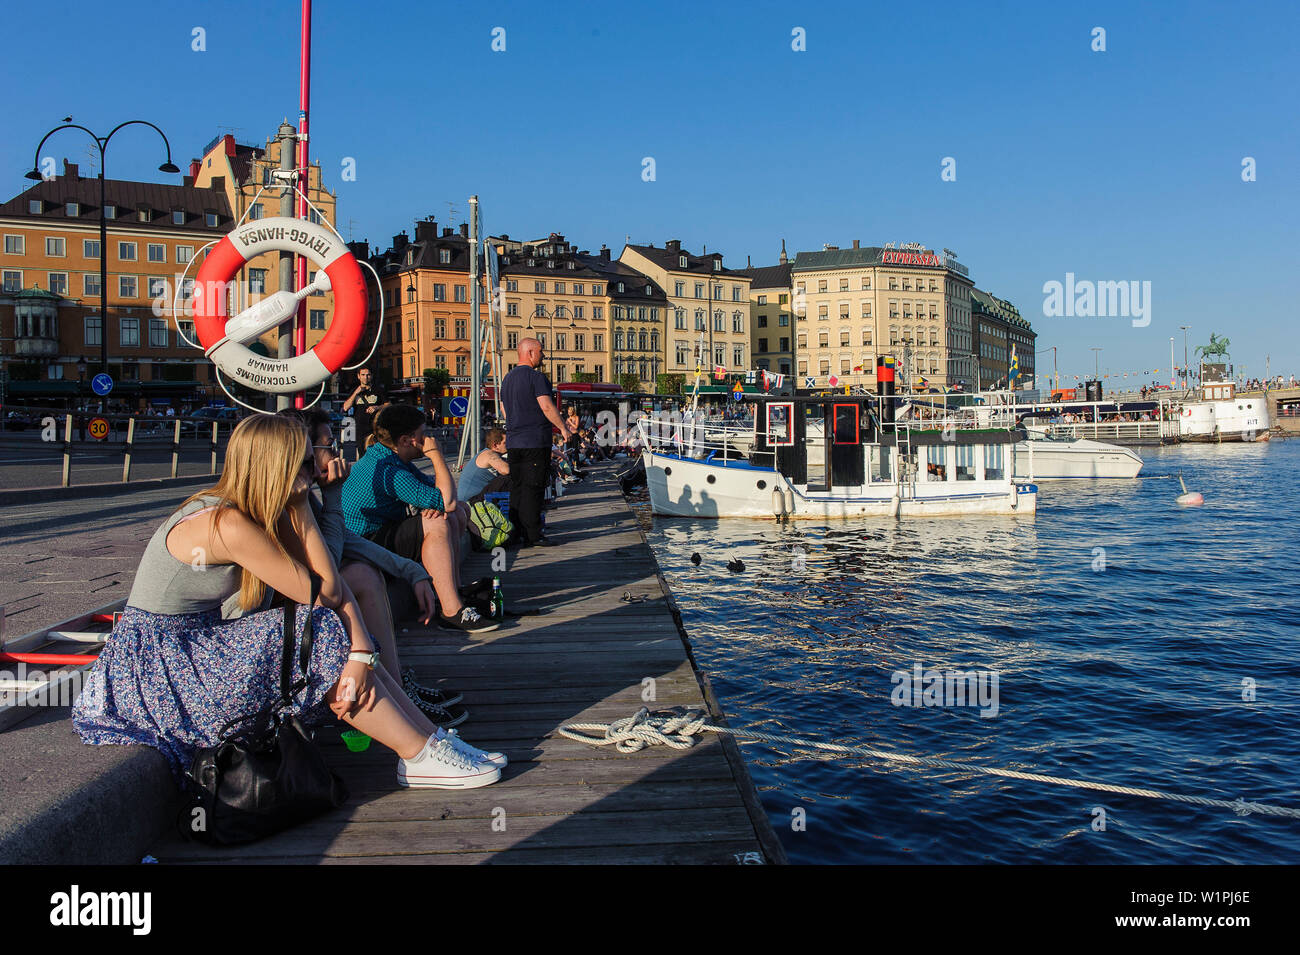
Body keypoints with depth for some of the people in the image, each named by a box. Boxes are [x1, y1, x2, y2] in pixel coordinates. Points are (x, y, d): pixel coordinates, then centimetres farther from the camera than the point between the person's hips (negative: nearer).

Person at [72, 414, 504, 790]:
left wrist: (361, 656, -21)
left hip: (199, 644, 8)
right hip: (155, 665, -8)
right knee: (322, 635, -18)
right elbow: (321, 594, -21)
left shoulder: (278, 511, 0)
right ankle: (420, 757, -11)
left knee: (346, 645, -3)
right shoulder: (229, 525, -27)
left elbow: (334, 583, -9)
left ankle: (435, 738, -2)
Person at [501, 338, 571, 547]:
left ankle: (517, 533, 12)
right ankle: (532, 536, -6)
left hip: (513, 441, 8)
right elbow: (547, 406, -17)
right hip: (535, 441, -8)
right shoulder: (536, 377, -11)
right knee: (533, 488, -6)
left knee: (517, 487, 10)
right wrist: (563, 427, -7)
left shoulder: (508, 378, 16)